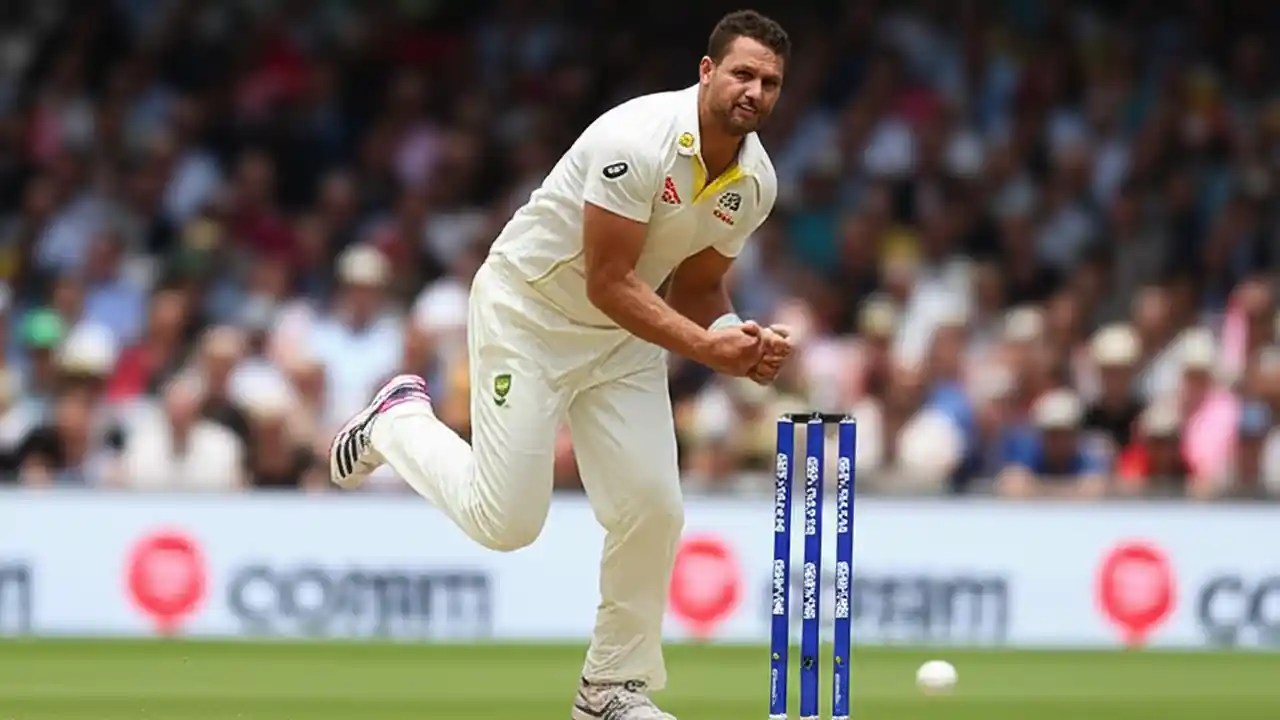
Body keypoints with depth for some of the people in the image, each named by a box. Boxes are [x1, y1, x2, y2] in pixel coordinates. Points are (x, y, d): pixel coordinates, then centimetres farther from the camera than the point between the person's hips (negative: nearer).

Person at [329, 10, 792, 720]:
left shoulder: (755, 182, -5)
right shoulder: (638, 141, -29)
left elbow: (696, 289, 8)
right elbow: (608, 285, -27)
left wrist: (741, 342, -13)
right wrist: (705, 347, -33)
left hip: (623, 336, 7)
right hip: (529, 310, -7)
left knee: (652, 508, -7)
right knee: (505, 521, -9)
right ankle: (399, 421, 20)